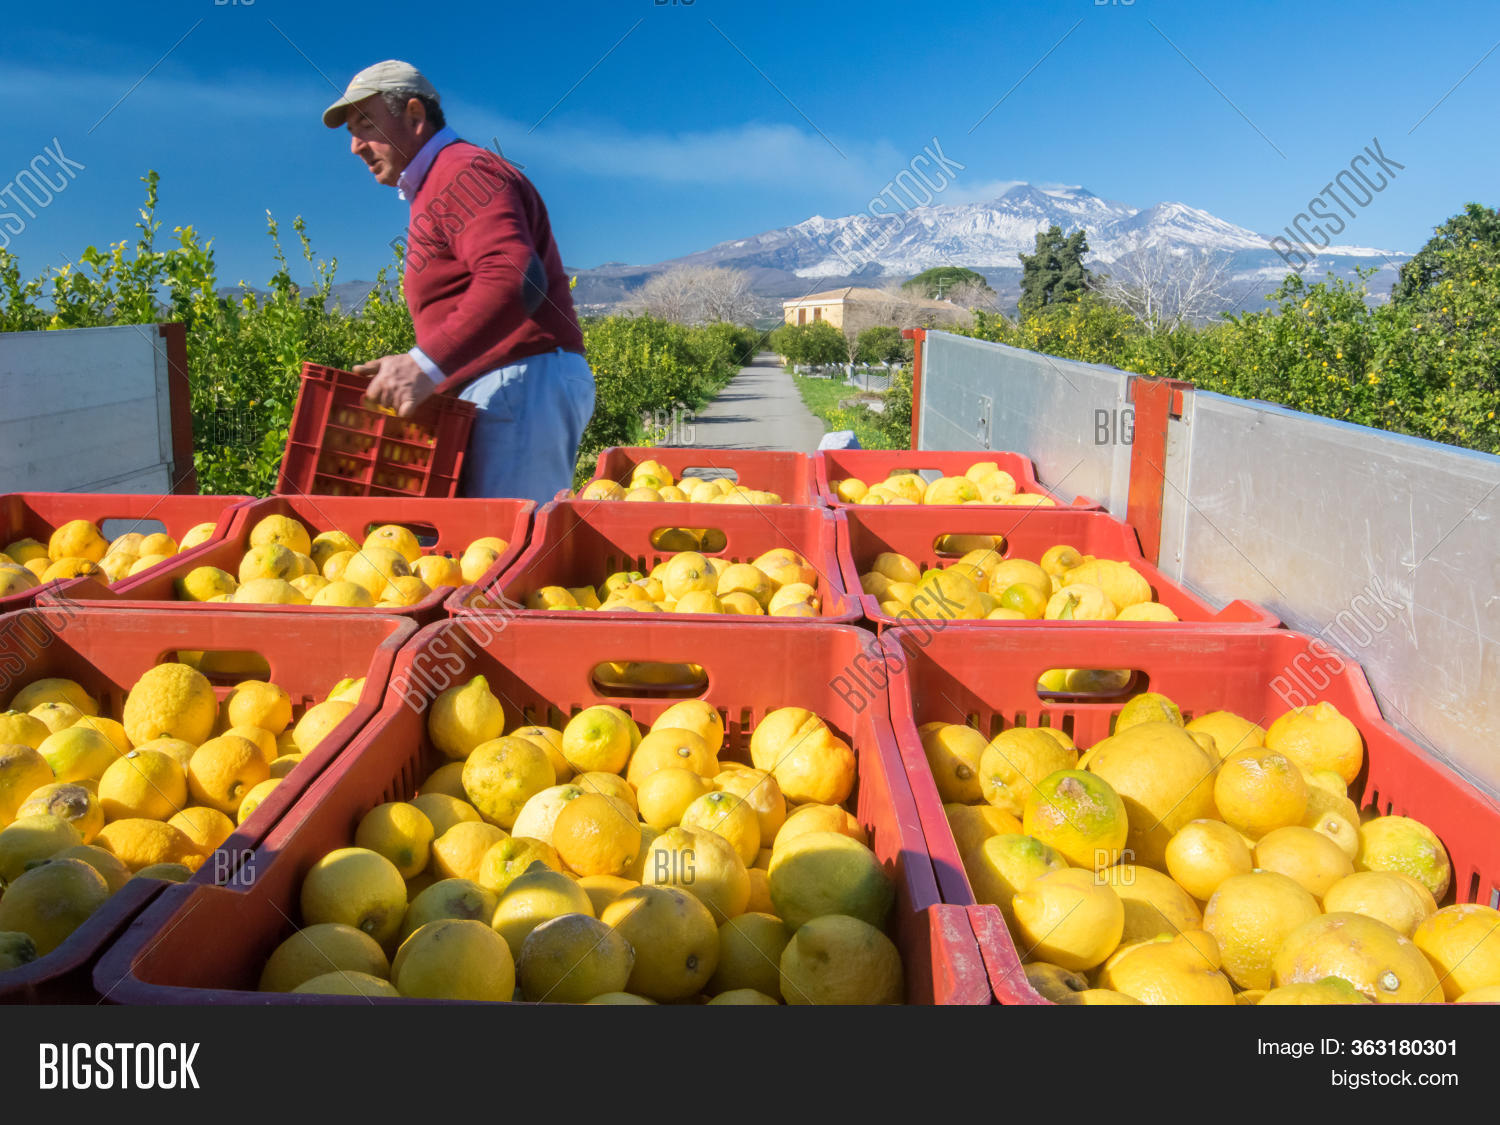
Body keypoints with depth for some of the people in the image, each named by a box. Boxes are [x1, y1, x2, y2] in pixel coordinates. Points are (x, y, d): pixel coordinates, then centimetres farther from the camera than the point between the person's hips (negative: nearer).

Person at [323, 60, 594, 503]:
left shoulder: (463, 172, -5)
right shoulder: (434, 188, 28)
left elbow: (513, 279, -23)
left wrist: (427, 364, -29)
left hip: (522, 384, -10)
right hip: (503, 391, 10)